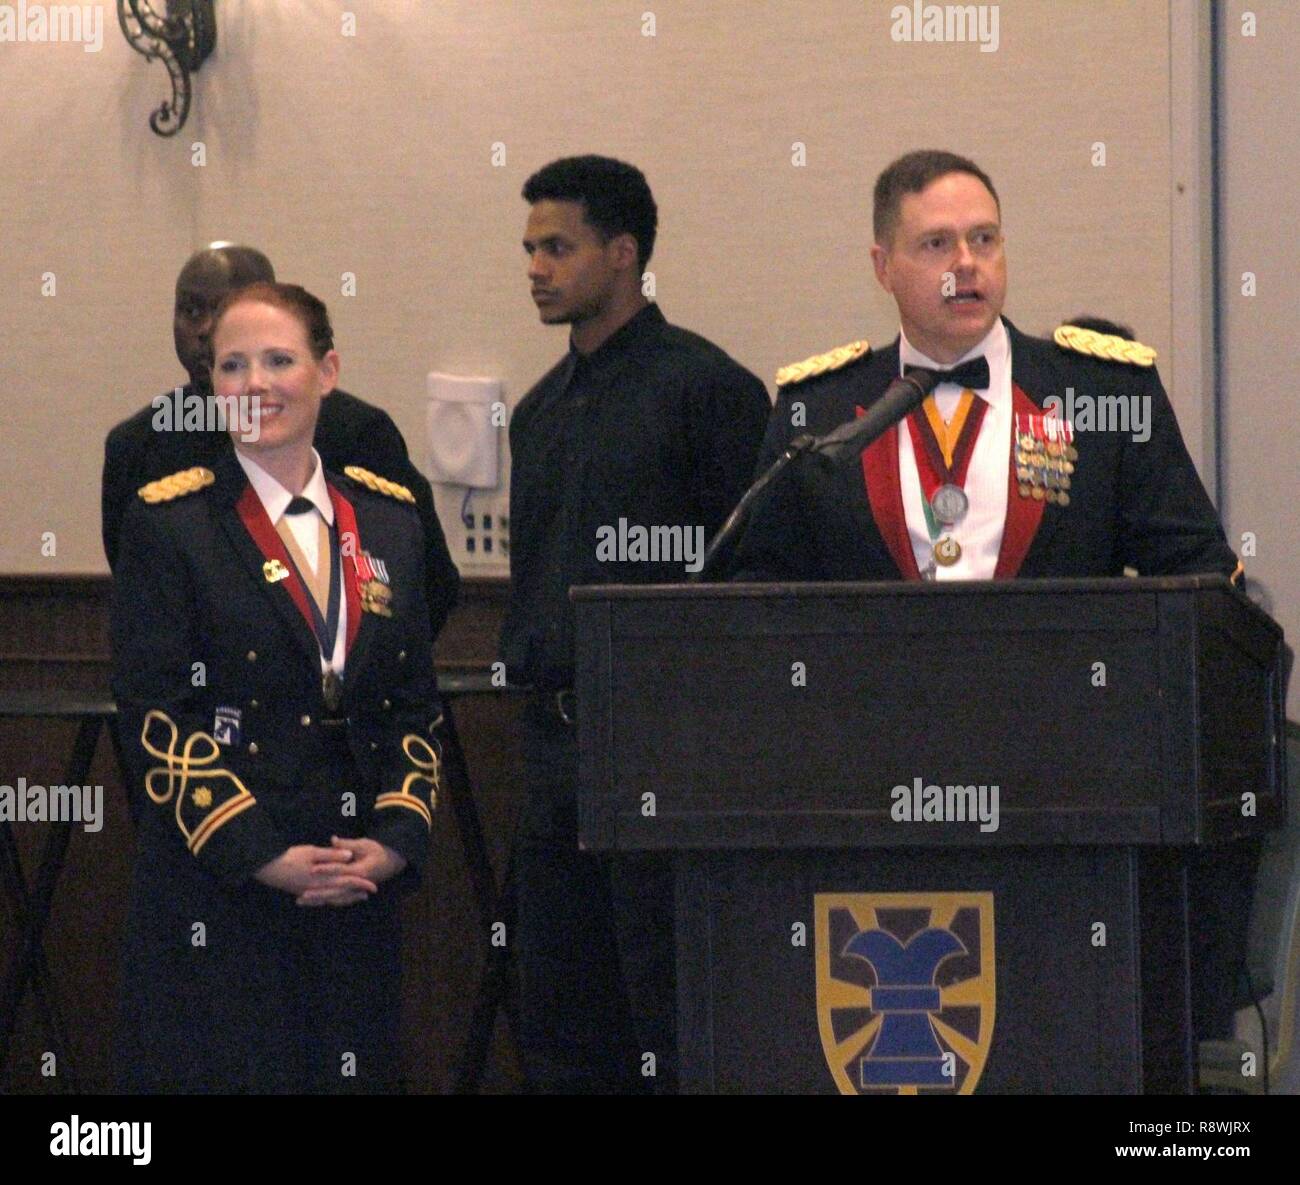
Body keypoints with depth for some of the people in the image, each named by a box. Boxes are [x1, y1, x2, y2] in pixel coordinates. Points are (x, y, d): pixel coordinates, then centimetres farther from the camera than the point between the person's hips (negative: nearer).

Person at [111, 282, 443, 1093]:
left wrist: (395, 841, -3)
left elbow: (417, 705, 13)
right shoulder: (168, 523, -1)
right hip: (215, 894, -4)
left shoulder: (388, 519, 12)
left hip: (360, 894, 4)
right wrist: (263, 856, -13)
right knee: (224, 1070, -6)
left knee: (355, 1069, 1)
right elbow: (154, 719, -6)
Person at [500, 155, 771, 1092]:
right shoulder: (543, 408, 17)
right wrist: (525, 675, 16)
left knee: (669, 1010, -7)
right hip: (555, 730, 8)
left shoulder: (707, 388, -7)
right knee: (560, 1023, 9)